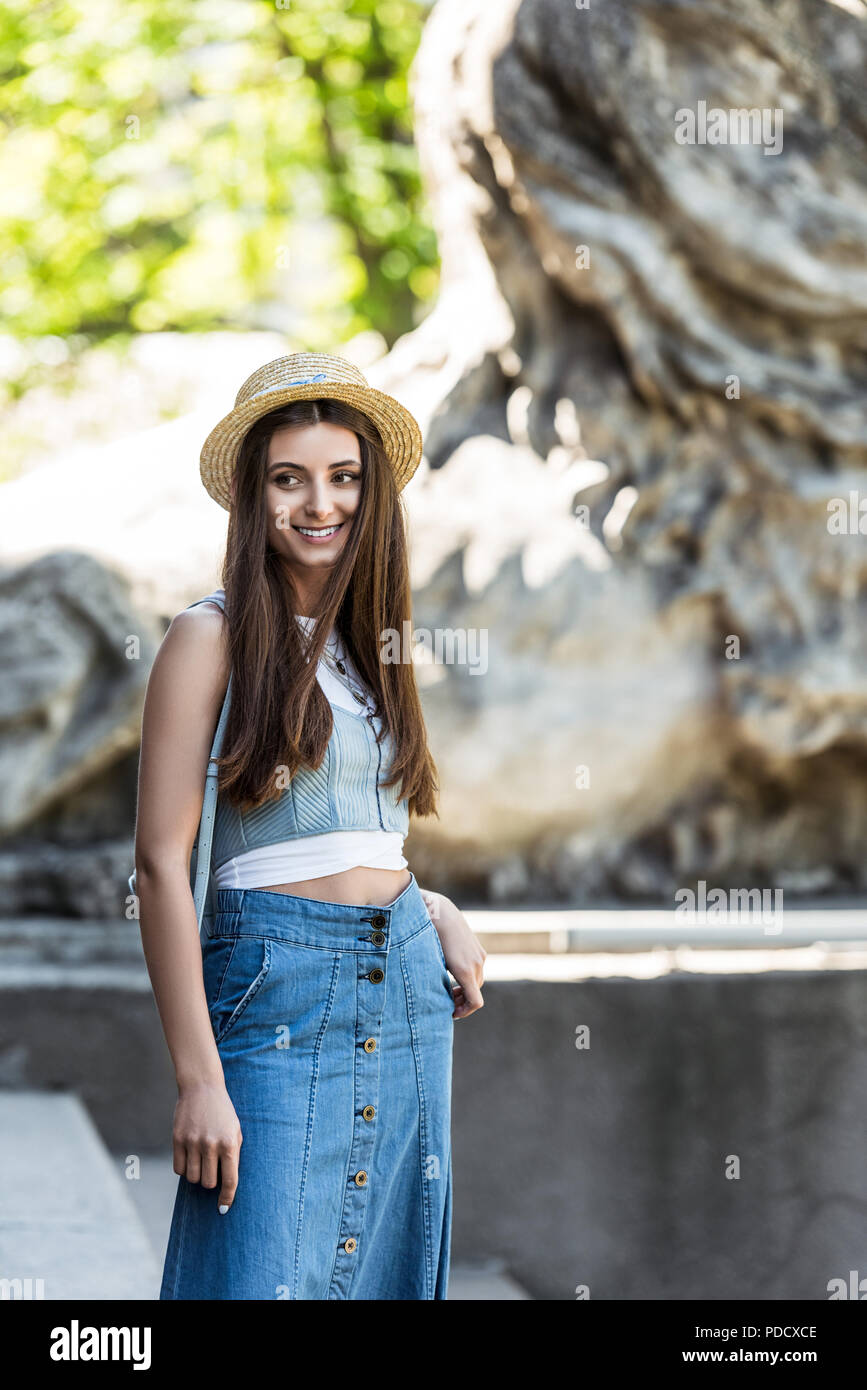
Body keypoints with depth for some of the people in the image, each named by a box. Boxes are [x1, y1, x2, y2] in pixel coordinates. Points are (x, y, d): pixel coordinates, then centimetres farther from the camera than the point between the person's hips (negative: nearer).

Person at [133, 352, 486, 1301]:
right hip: (280, 993, -7)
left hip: (408, 987, 7)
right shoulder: (213, 636, -5)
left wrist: (434, 914, 4)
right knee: (263, 1279, -10)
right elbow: (161, 864, -11)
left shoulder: (366, 644, 15)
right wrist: (199, 1079, -16)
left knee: (384, 1276, 9)